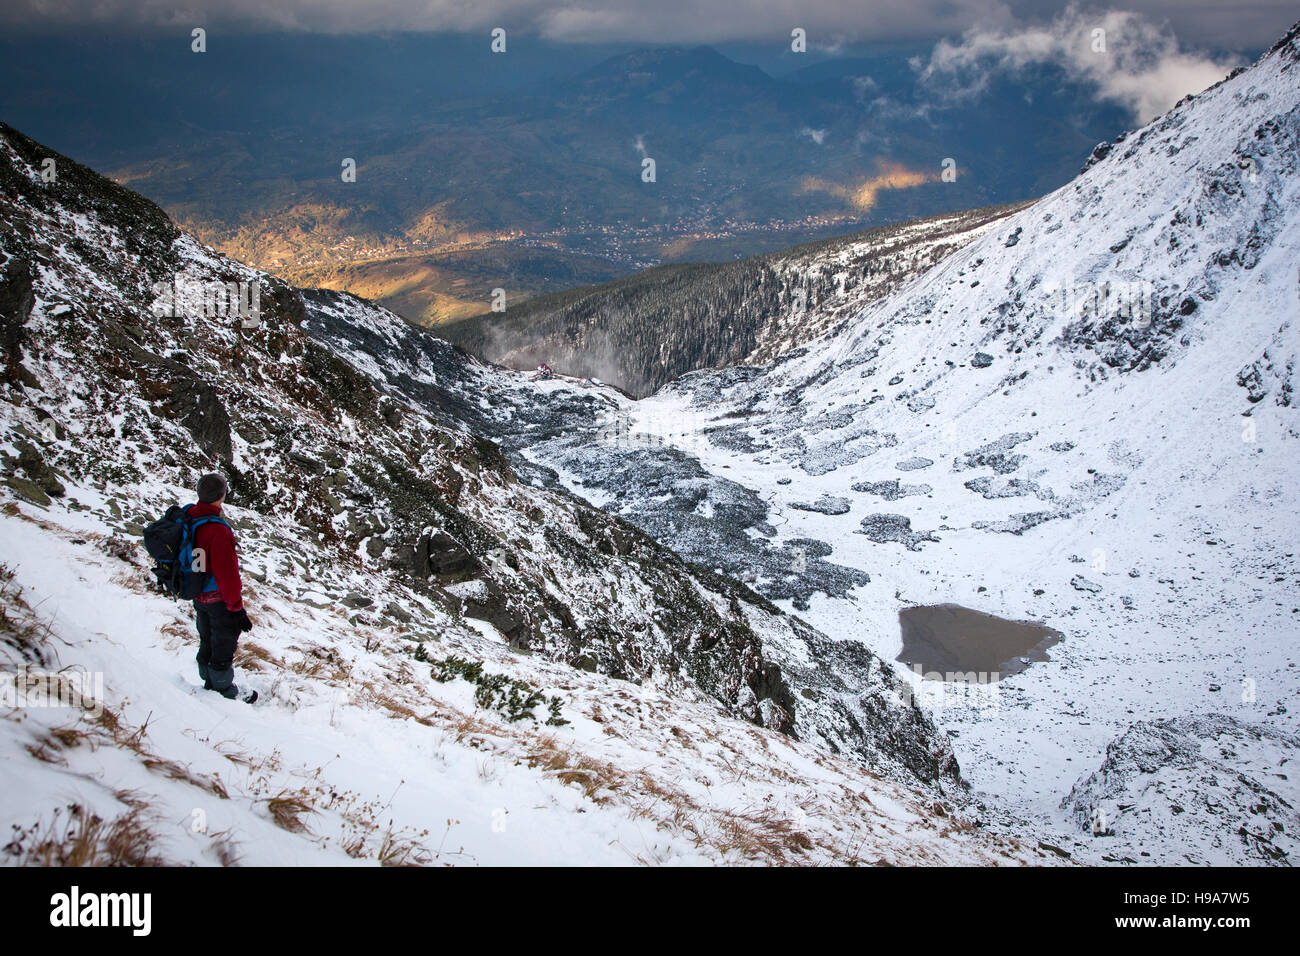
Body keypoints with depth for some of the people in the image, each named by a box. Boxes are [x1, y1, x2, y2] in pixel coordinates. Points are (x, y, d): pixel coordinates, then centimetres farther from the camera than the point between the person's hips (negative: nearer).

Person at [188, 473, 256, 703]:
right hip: (219, 598, -8)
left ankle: (210, 685, 41)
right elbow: (226, 572, -27)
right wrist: (237, 608, -18)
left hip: (198, 597, 8)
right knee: (223, 649, 9)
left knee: (208, 644, 24)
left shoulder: (188, 517, -4)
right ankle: (226, 695, 23)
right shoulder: (217, 530, -30)